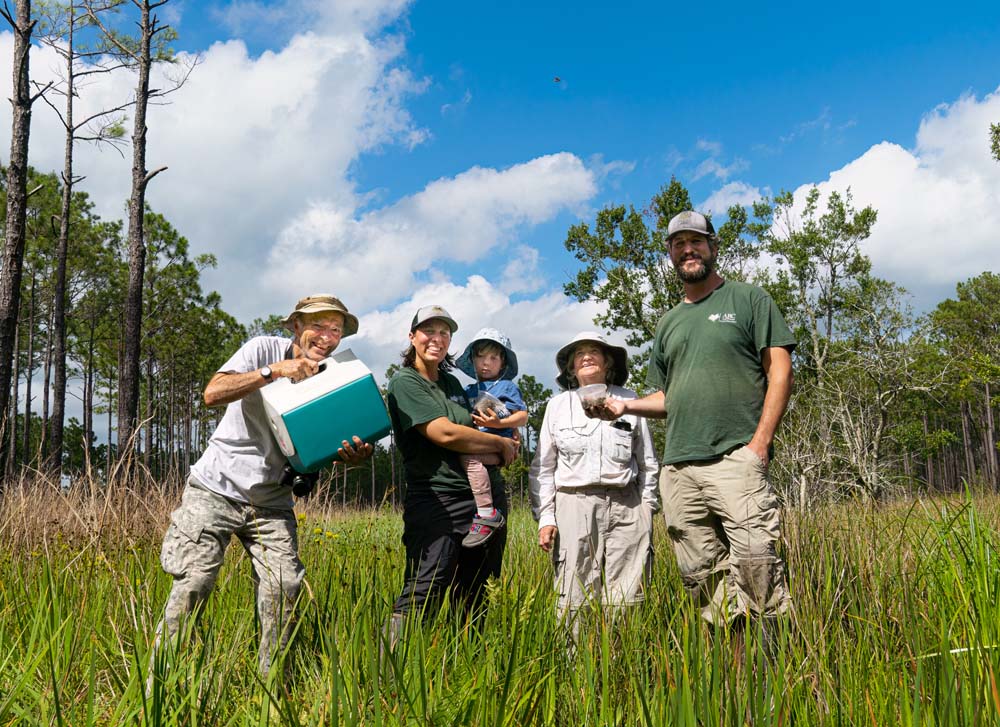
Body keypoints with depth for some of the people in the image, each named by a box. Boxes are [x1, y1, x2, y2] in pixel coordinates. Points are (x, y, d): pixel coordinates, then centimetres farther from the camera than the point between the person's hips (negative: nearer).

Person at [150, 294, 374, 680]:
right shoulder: (265, 349, -9)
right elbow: (212, 394, -22)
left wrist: (354, 456, -23)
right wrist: (274, 371, -30)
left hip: (270, 499, 4)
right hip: (217, 487, -3)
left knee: (284, 586, -7)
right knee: (193, 582, -9)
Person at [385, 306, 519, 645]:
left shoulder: (452, 383, 18)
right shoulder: (405, 382, -4)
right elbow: (445, 433, -16)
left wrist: (507, 440, 6)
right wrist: (501, 443, -4)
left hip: (487, 499, 8)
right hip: (437, 501, -7)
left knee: (472, 604, 12)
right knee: (420, 599, -15)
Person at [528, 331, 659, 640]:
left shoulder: (629, 400, 11)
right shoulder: (558, 405, 11)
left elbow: (648, 461, 14)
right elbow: (543, 467, 10)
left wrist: (648, 508, 8)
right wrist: (544, 516, 2)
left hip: (627, 507, 0)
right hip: (575, 505, 0)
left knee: (625, 599, -1)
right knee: (575, 600, -3)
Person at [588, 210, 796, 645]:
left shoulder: (748, 299, 9)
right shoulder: (669, 323, 23)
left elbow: (779, 372, 1)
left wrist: (760, 442, -10)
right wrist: (625, 405, 4)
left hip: (736, 458, -5)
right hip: (678, 467, 5)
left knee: (755, 560, -17)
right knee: (702, 577, 4)